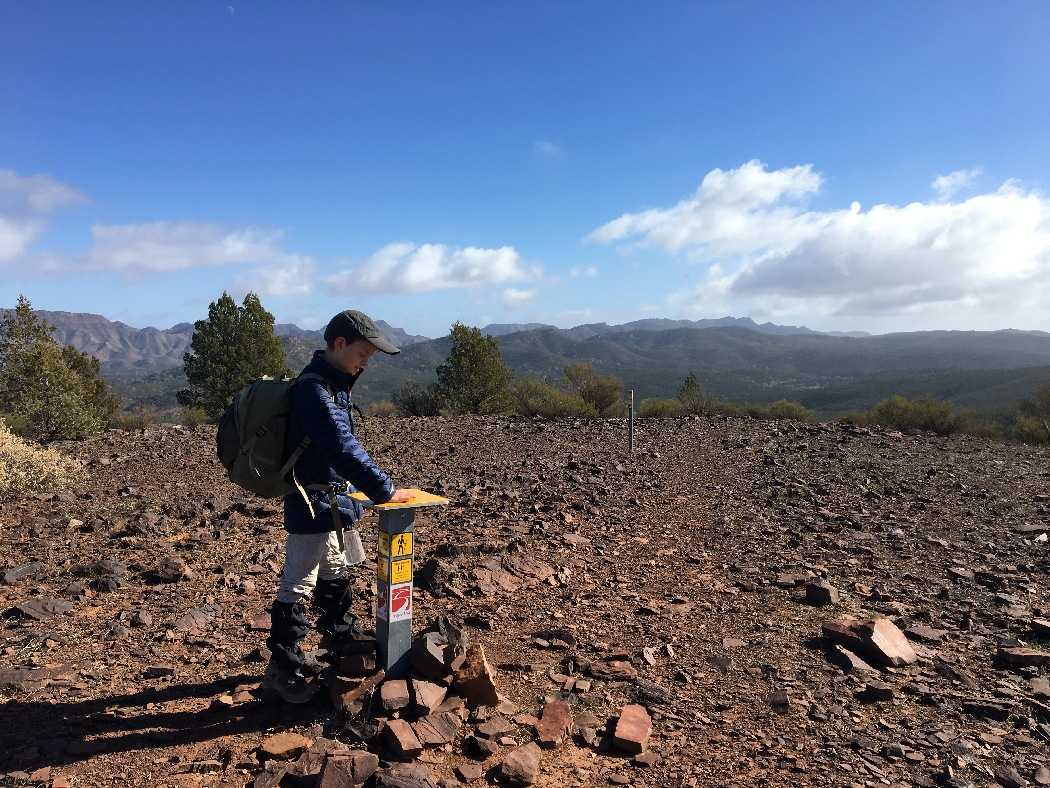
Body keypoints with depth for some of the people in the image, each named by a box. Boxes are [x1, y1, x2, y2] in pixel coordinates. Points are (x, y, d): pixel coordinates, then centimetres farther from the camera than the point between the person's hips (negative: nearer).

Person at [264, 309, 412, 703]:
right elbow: (343, 448, -30)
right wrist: (384, 490, -27)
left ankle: (341, 643, 41)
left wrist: (353, 490, 17)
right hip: (312, 502, -10)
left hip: (332, 499, 11)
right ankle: (282, 668, 12)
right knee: (298, 584, -1)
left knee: (336, 575, 24)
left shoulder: (335, 383, 9)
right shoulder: (313, 389, -23)